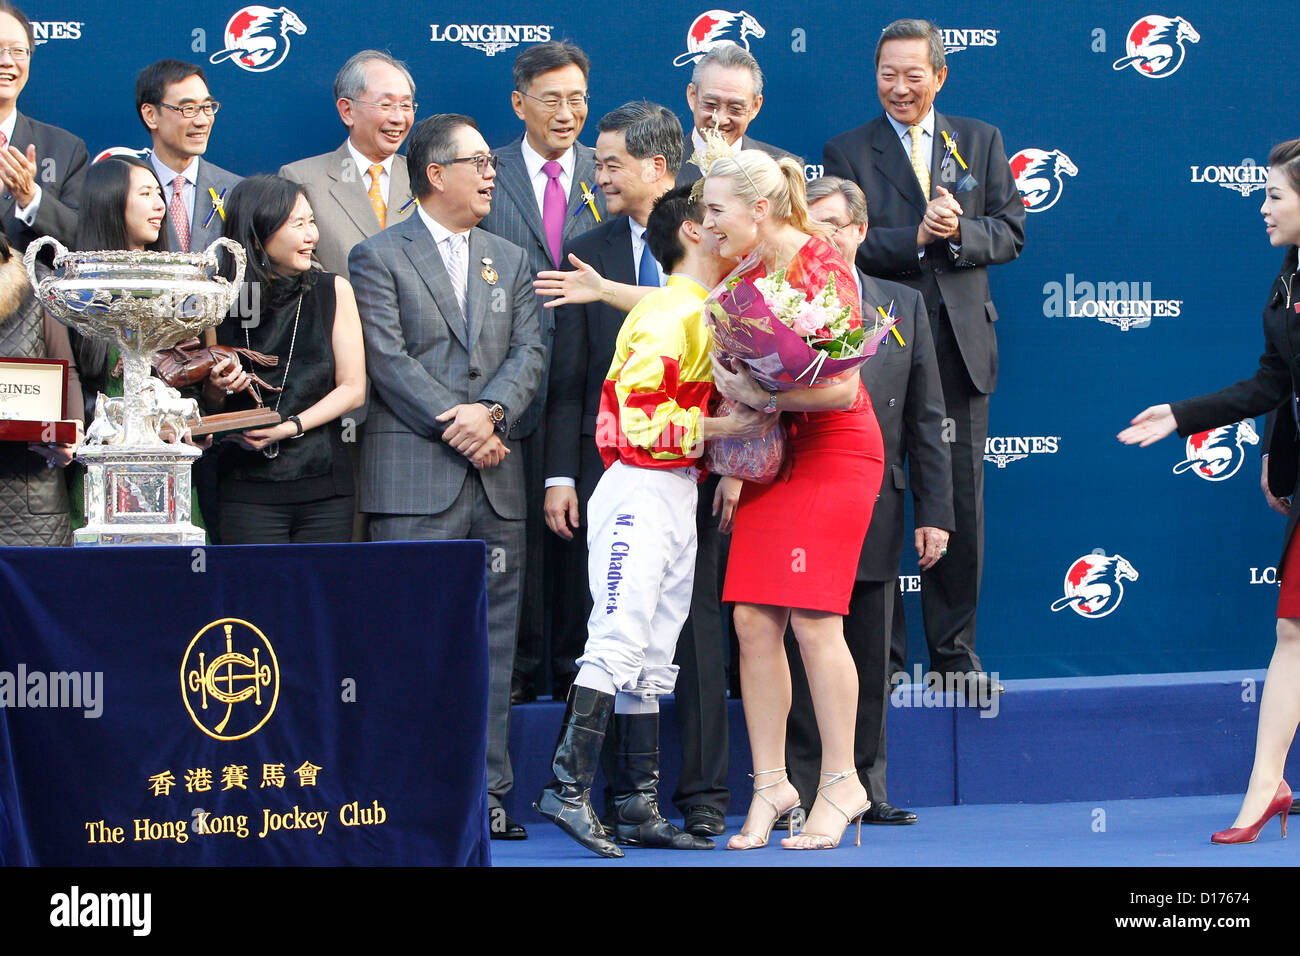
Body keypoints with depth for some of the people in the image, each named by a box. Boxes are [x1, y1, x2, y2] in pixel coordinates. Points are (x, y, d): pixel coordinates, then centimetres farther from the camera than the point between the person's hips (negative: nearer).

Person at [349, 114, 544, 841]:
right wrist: (456, 427, -13)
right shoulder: (380, 258, 3)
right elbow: (388, 361, -7)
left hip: (496, 480, 5)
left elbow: (528, 354, 8)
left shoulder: (511, 261, 19)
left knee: (493, 640, 4)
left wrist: (490, 412, -11)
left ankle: (488, 794, 7)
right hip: (415, 477, -5)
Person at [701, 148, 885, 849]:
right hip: (768, 457, 7)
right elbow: (740, 378, 18)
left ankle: (841, 784, 0)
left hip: (832, 454, -7)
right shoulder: (746, 272, 10)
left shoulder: (821, 266, -13)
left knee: (811, 619, -9)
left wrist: (762, 396, -23)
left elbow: (842, 388, -19)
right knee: (753, 621, 0)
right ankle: (770, 785, 6)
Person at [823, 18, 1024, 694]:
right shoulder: (847, 153, 5)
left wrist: (959, 231, -12)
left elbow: (1010, 233, 7)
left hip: (959, 341, 2)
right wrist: (916, 235, -18)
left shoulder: (981, 143, 13)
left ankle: (954, 648, 13)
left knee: (961, 498, 3)